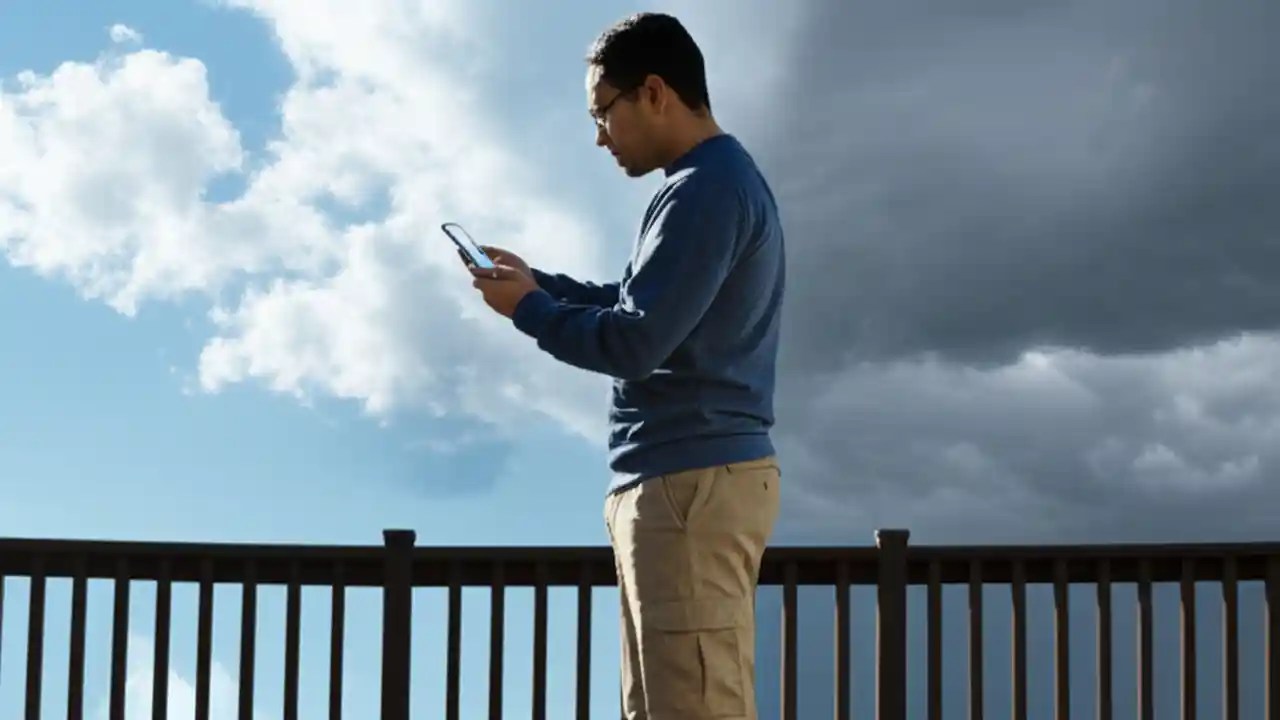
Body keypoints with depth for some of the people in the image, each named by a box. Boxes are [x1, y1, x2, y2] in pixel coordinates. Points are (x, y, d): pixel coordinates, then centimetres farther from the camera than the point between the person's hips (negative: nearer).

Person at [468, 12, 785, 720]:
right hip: (683, 480, 11)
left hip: (691, 482, -11)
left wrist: (527, 309, -4)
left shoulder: (707, 189, -15)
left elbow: (633, 342, -19)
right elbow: (644, 306, 26)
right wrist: (539, 283, 16)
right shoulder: (717, 182, 19)